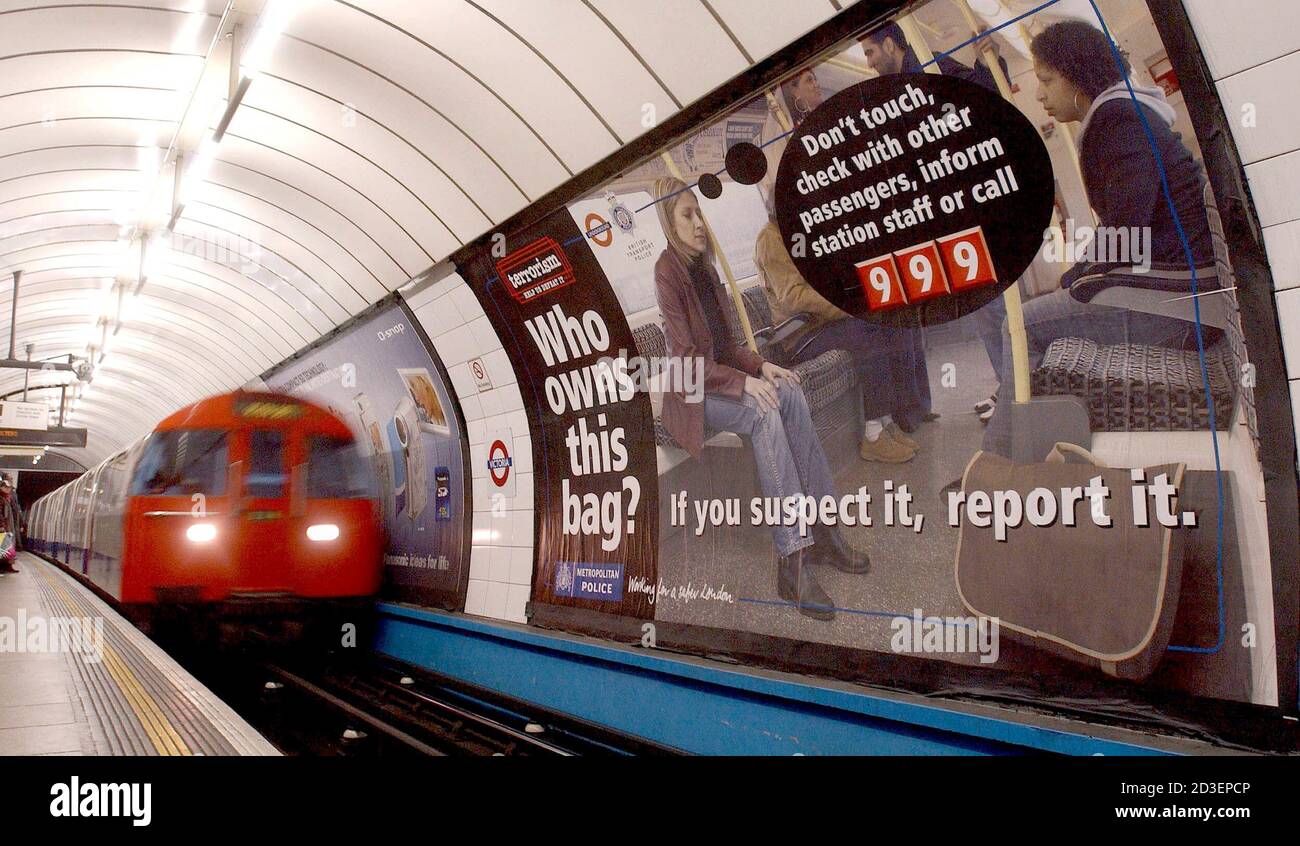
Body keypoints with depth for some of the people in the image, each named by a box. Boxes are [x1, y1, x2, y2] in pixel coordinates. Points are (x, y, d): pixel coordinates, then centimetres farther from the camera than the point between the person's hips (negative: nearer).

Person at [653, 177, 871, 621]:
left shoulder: (701, 265, 12)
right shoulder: (667, 271, -14)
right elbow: (687, 359, -20)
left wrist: (761, 365, -1)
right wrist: (743, 383, -25)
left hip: (721, 374, 7)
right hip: (689, 392, -7)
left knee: (789, 393, -19)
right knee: (764, 413, -32)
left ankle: (821, 529, -18)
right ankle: (792, 560, -36)